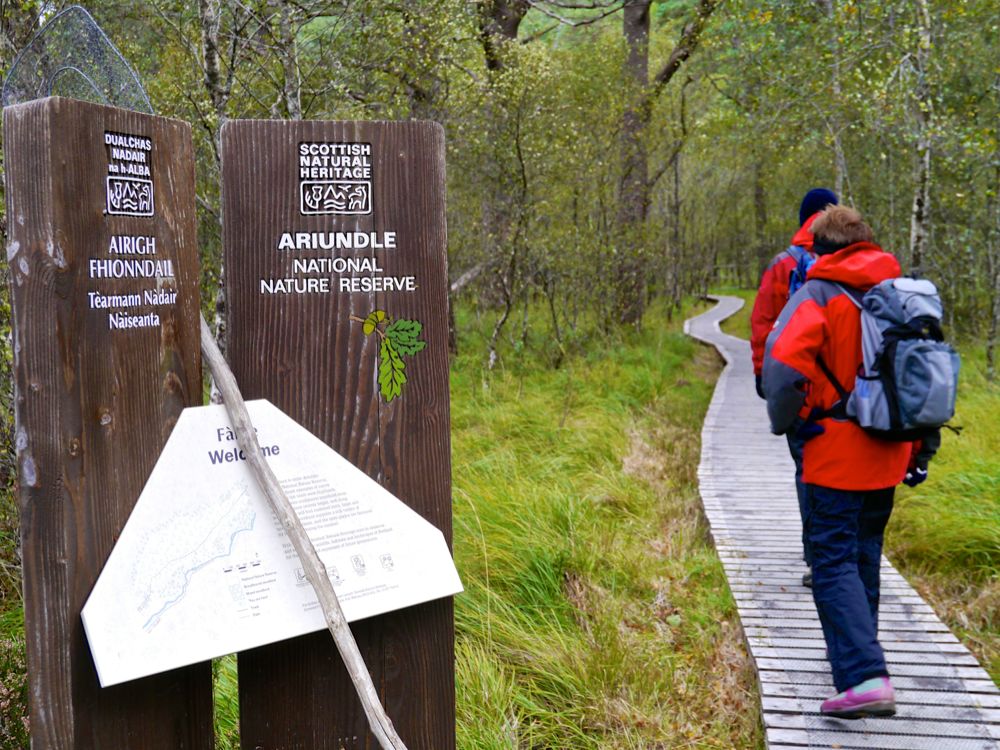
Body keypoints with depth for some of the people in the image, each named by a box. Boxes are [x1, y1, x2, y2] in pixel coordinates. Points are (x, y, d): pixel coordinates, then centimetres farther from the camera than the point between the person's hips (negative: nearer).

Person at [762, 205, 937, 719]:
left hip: (837, 455, -6)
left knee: (834, 563, -5)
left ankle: (864, 677, -16)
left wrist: (785, 420, -8)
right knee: (864, 558, 20)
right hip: (887, 456, 6)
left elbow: (784, 359, -25)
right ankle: (853, 653, 32)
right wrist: (921, 447, 18)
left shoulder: (819, 294, -10)